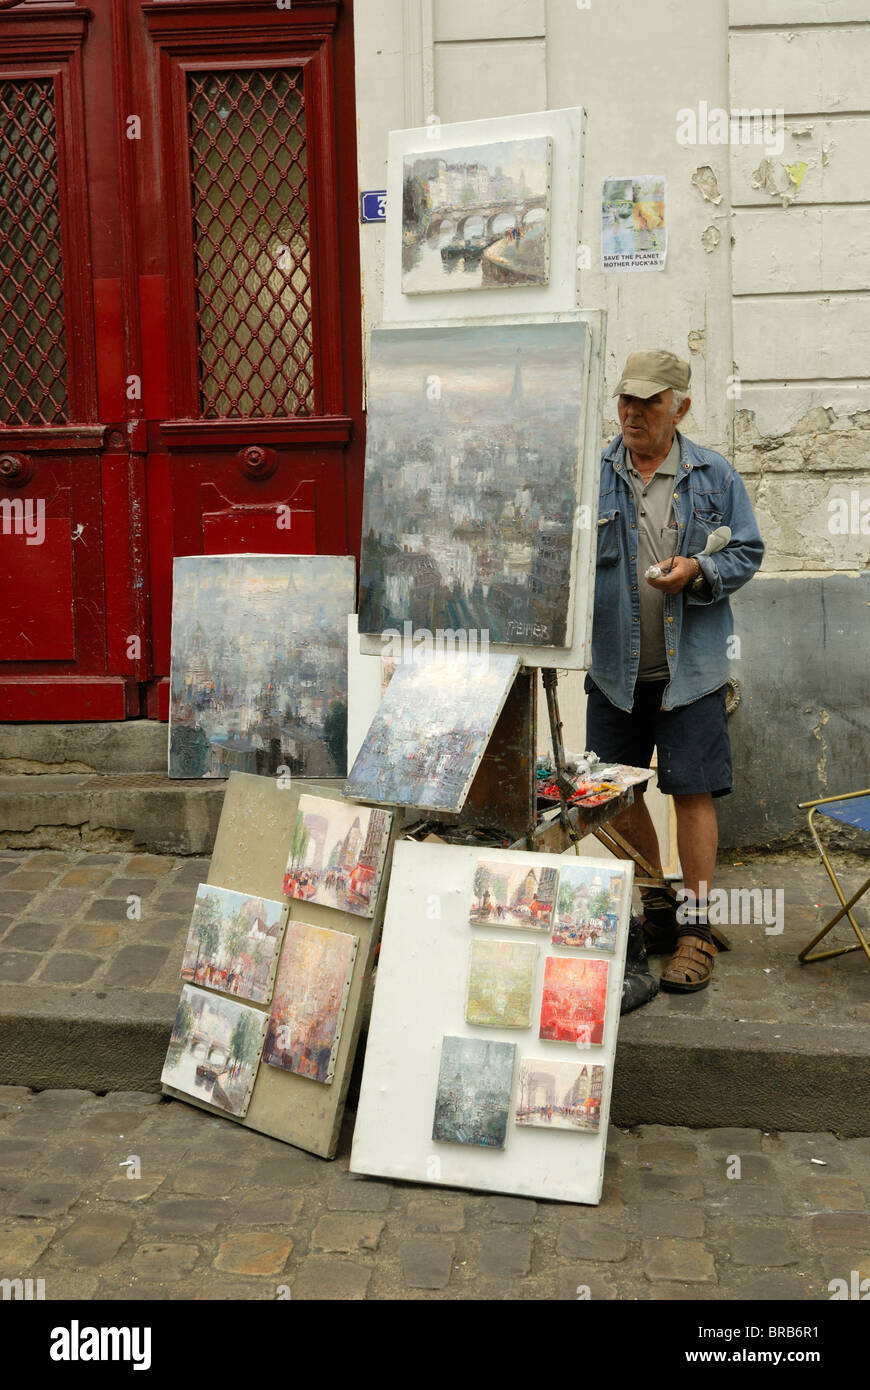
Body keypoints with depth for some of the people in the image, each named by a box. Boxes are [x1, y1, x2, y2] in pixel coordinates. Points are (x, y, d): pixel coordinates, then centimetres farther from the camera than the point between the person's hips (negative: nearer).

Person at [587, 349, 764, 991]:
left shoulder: (714, 475, 3)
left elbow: (748, 551, 5)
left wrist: (699, 570, -13)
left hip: (690, 667, -2)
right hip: (615, 666, 3)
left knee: (693, 792, -3)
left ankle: (695, 928, 8)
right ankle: (656, 904, 31)